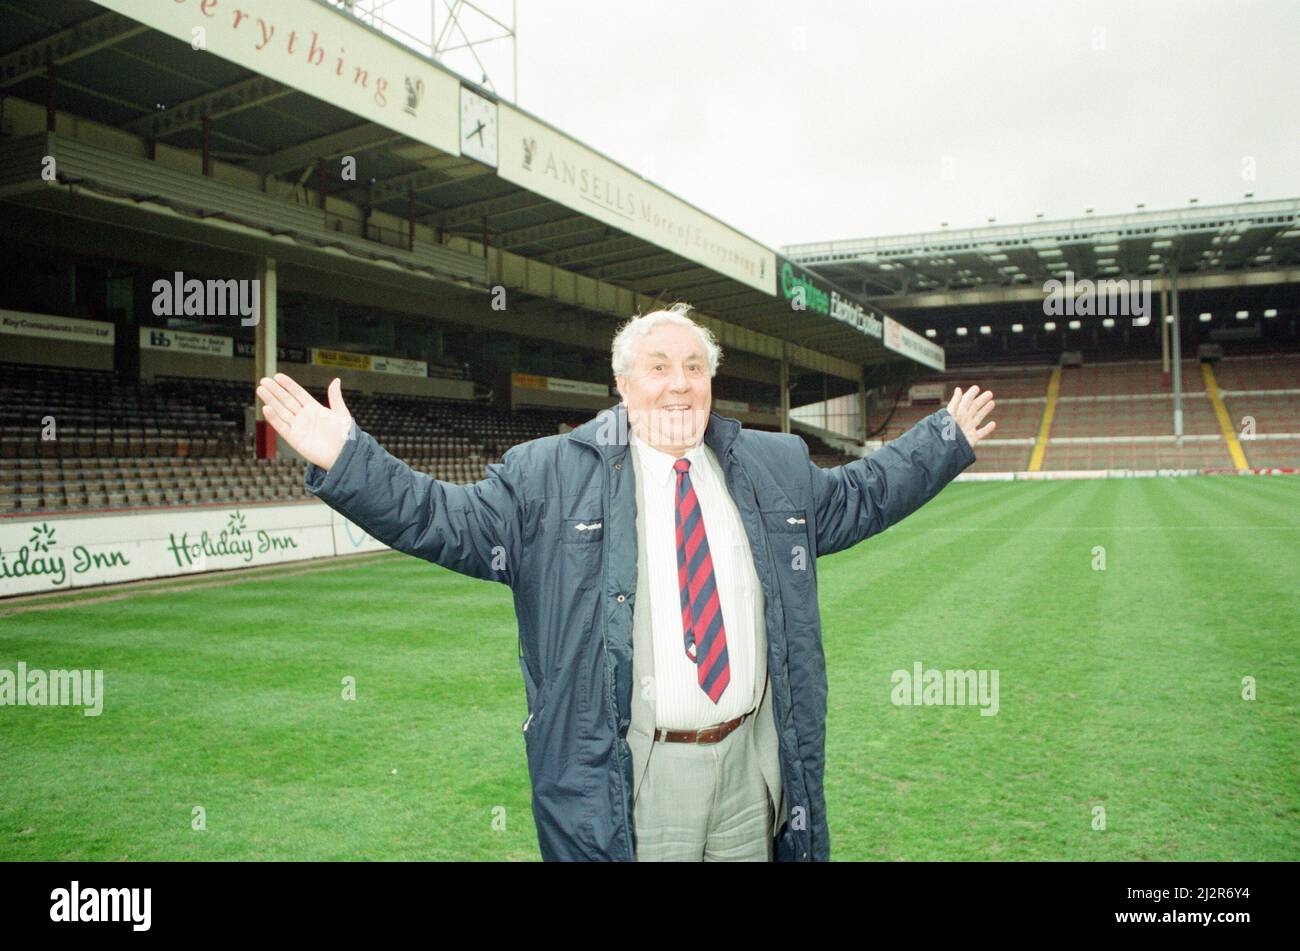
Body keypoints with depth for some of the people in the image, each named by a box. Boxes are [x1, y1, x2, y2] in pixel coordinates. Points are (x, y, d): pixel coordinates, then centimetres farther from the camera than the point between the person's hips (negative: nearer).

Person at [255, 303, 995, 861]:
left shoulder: (777, 466, 9)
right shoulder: (550, 472, -3)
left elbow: (862, 495, 20)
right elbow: (453, 523, -7)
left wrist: (947, 441, 20)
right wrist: (345, 462, -17)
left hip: (755, 759, 4)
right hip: (636, 777, -3)